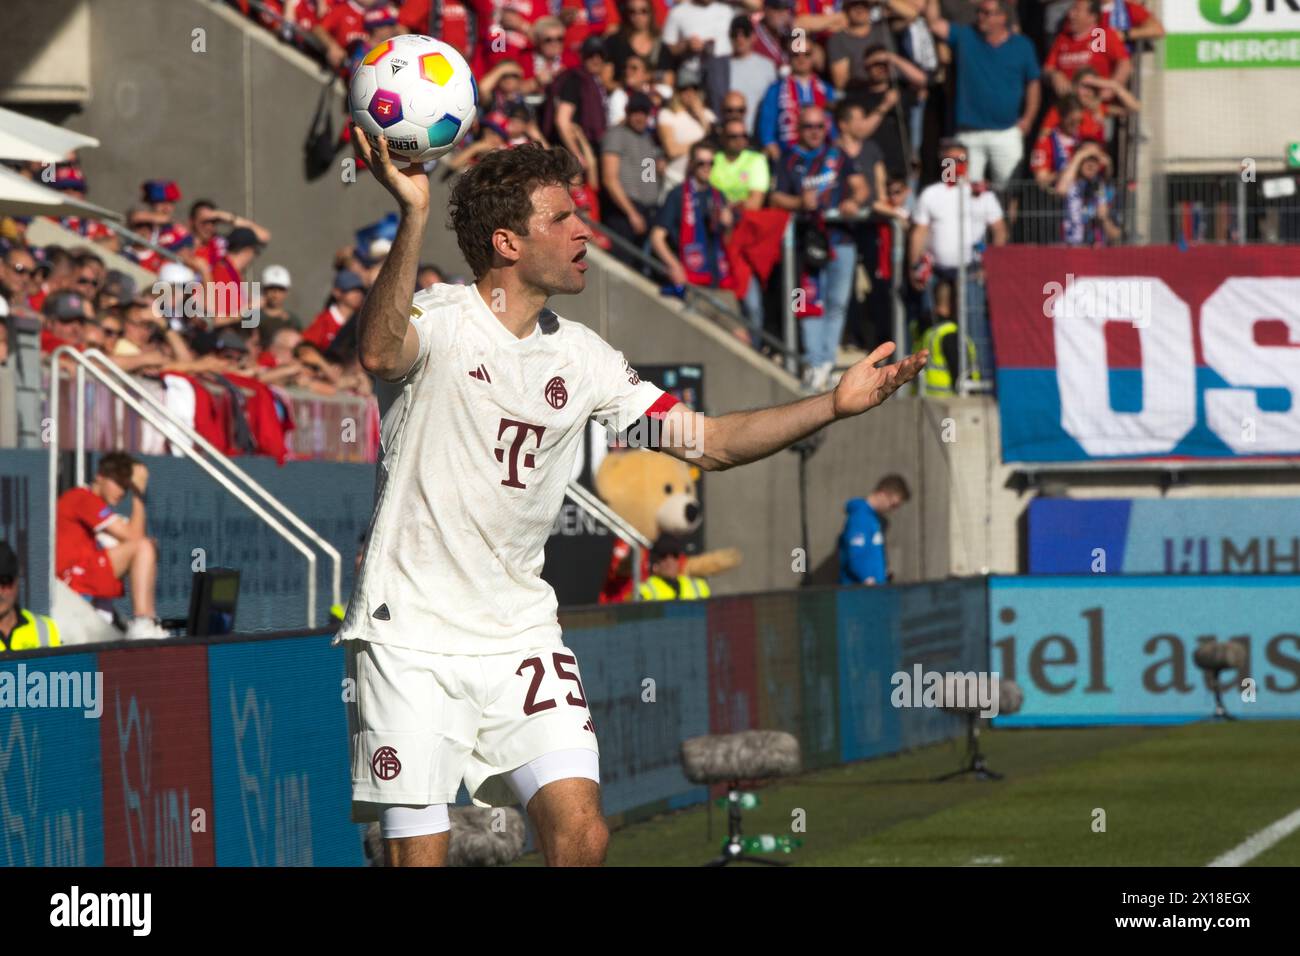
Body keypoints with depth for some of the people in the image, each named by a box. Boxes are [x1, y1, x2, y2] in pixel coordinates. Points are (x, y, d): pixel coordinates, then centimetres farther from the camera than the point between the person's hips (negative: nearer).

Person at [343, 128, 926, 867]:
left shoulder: (582, 356, 9)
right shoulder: (440, 320, -8)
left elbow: (707, 442, 11)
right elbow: (380, 353, -32)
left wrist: (835, 404, 0)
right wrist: (414, 215, -44)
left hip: (520, 632, 5)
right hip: (411, 633, -5)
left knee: (582, 834, -8)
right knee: (418, 855, -5)